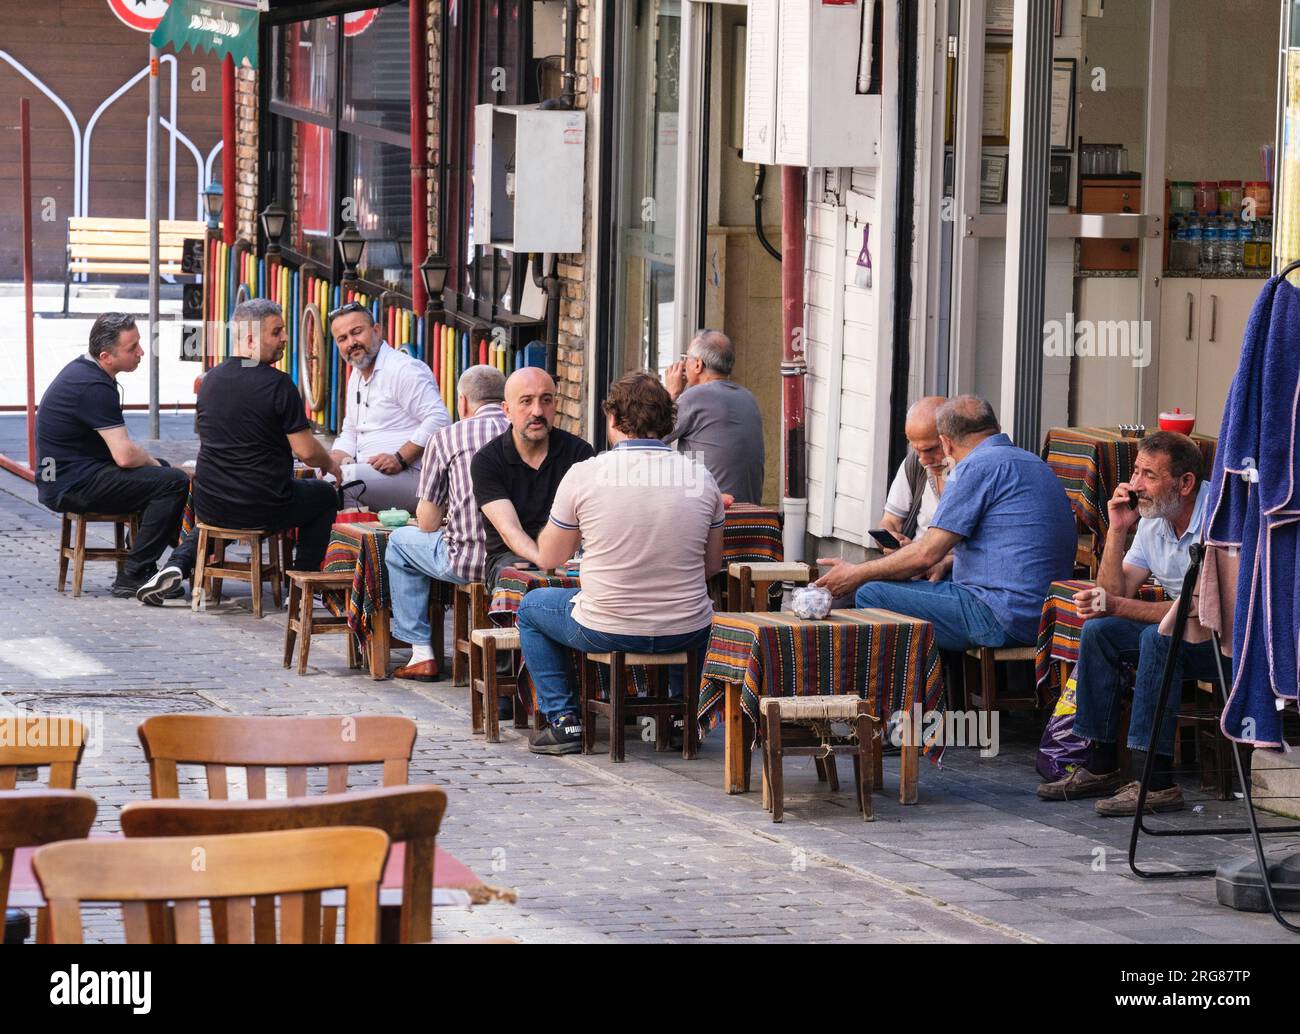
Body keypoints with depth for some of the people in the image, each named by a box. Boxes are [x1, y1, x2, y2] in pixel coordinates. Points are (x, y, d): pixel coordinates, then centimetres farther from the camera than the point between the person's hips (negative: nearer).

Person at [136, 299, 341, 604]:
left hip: (210, 506, 5)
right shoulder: (278, 384, -16)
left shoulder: (211, 379, 5)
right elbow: (306, 451, -15)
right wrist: (331, 465, 9)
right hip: (265, 510, -5)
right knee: (325, 496, 24)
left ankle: (178, 564, 12)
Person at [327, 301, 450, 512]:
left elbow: (439, 419, -19)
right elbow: (350, 434, 28)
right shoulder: (356, 376, 21)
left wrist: (400, 458, -23)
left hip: (411, 476, -9)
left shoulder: (403, 369, -11)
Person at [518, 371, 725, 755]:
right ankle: (684, 715, 33)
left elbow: (548, 558, 3)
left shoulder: (584, 473, -10)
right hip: (686, 633, 3)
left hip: (606, 630, -3)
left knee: (532, 607, 27)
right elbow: (712, 566, 10)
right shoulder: (701, 477, -2)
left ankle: (563, 721, 20)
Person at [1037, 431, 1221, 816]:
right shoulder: (1152, 519, 5)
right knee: (1098, 630, -4)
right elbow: (1116, 592, 4)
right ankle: (1100, 766, -1)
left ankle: (1156, 781, -30)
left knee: (1159, 637, -32)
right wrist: (1117, 530, -9)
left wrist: (1117, 606, -27)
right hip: (1188, 637, 9)